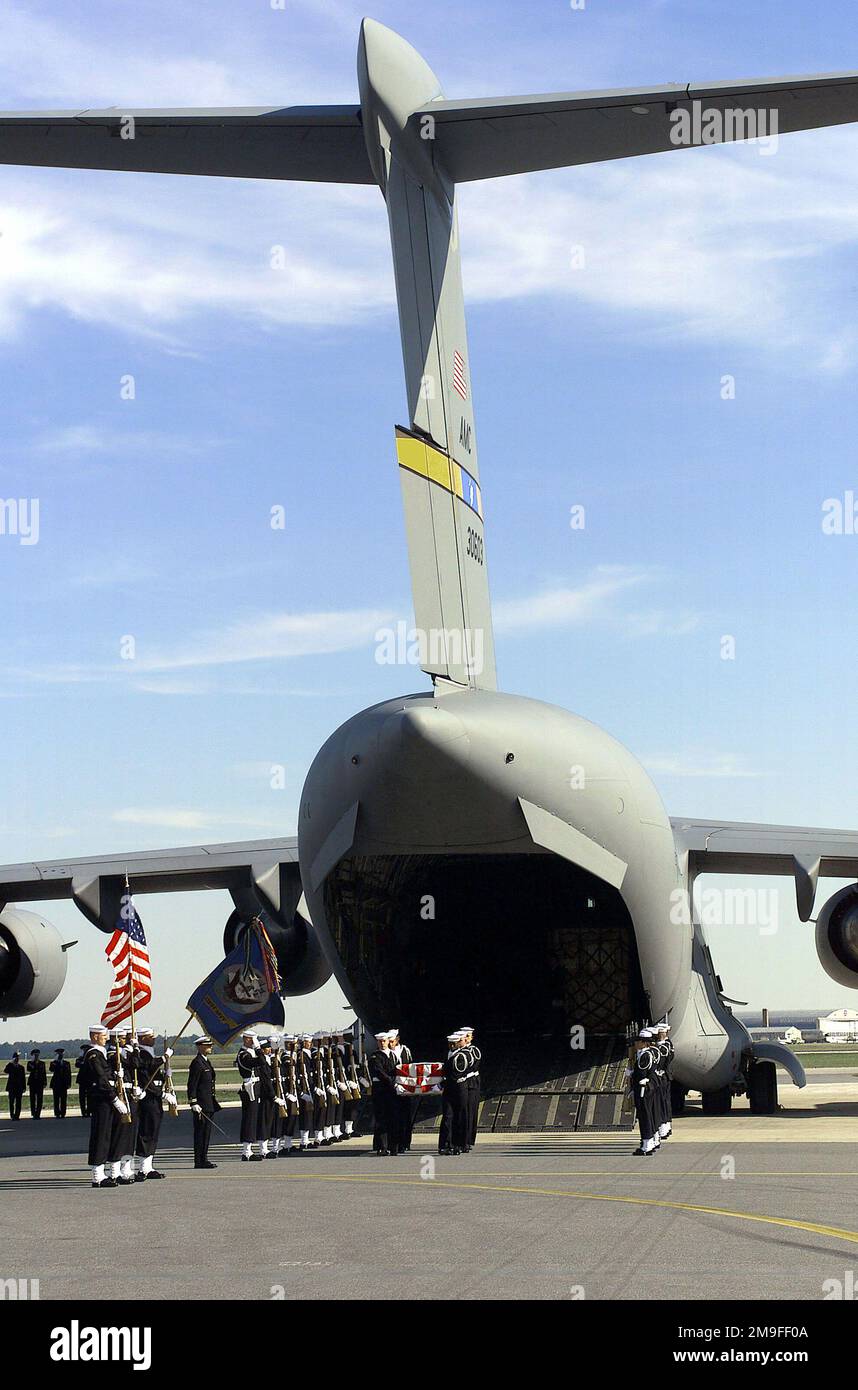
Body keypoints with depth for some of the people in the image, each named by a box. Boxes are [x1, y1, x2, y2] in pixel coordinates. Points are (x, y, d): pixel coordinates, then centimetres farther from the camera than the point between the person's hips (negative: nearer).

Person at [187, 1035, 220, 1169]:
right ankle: (199, 1161, -4)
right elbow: (192, 1085, -17)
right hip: (201, 1104, -10)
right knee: (201, 1132, -7)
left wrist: (214, 1101, 25)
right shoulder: (197, 1063, -13)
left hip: (209, 1103, 10)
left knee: (206, 1132, 12)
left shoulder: (206, 1062, 17)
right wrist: (194, 1103, -21)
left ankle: (203, 1159, 17)